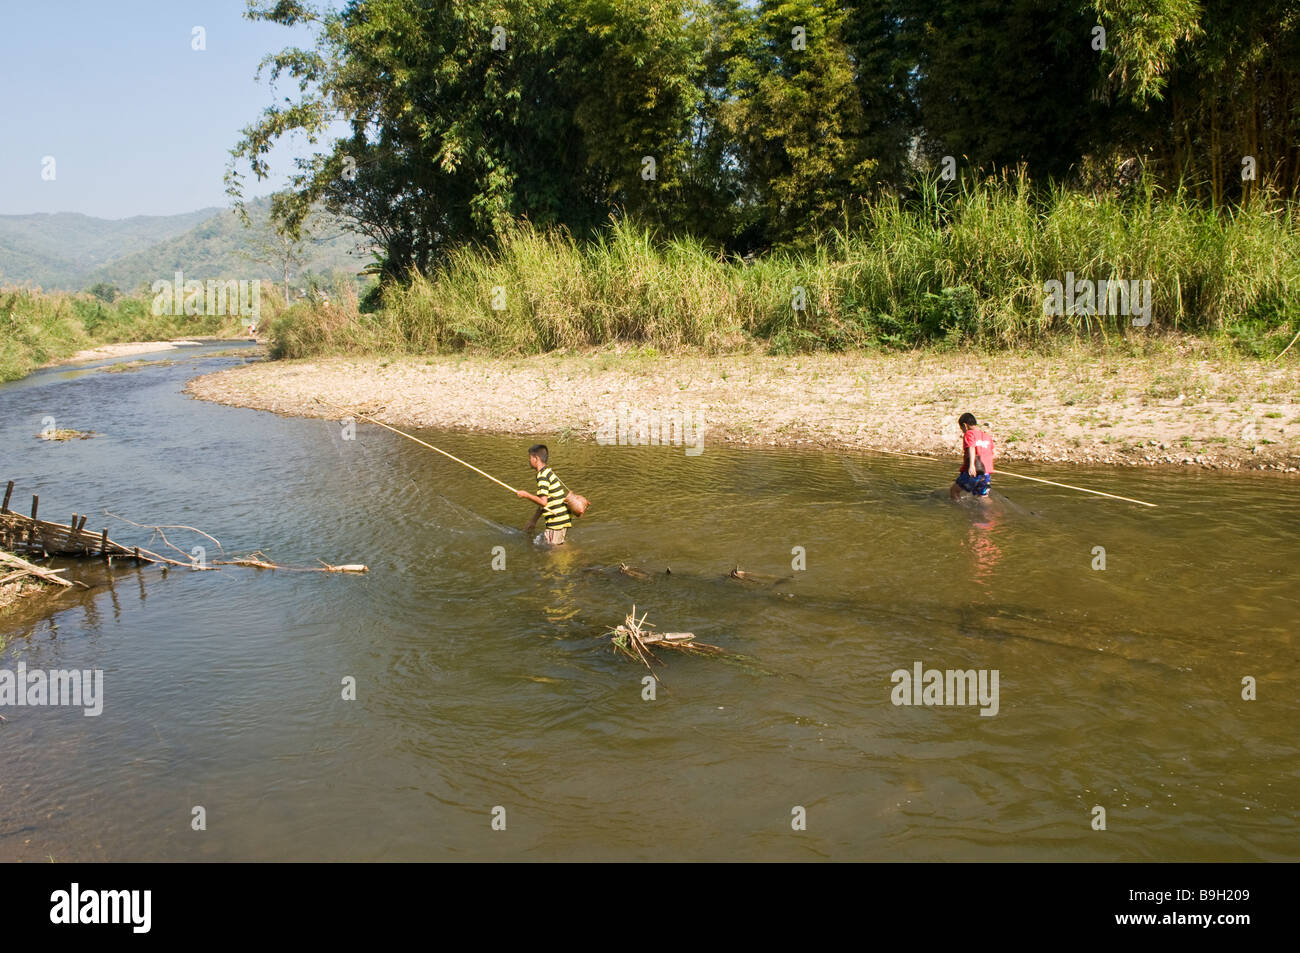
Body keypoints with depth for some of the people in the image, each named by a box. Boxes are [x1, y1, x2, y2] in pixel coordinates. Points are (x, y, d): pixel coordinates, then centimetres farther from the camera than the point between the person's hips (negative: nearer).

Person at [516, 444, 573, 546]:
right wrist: (533, 520, 23)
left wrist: (526, 495, -8)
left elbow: (543, 502, -22)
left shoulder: (542, 475, -15)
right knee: (537, 541, 17)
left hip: (557, 521, -10)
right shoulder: (549, 471, 16)